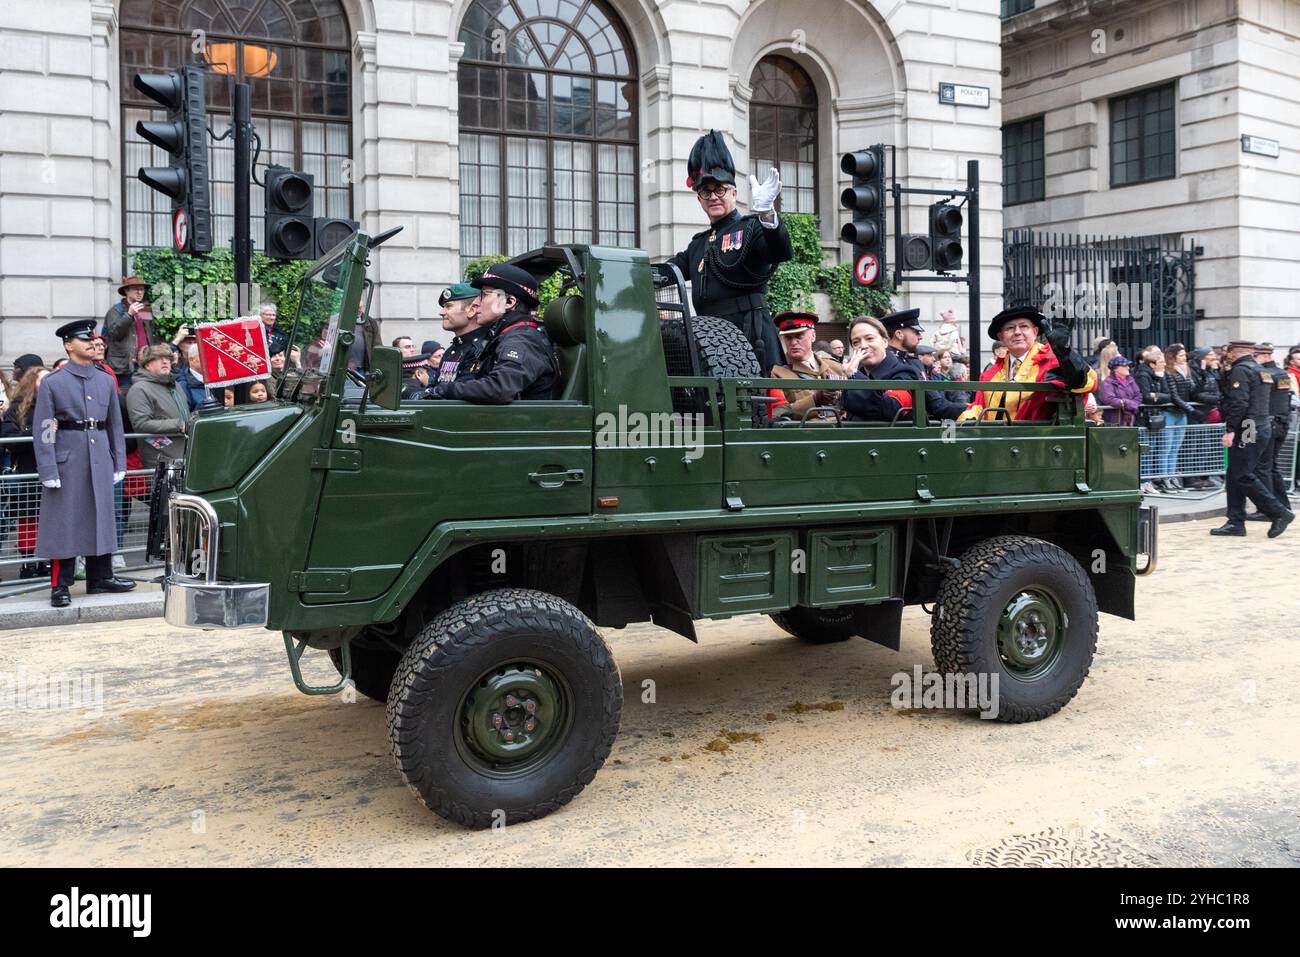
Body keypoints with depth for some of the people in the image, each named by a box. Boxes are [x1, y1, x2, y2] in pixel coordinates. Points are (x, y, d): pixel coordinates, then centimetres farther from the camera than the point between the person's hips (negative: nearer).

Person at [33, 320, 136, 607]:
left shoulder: (106, 381, 11)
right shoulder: (52, 383, -3)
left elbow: (115, 424, 14)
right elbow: (42, 430, -6)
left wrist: (119, 463, 9)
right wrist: (48, 472, -13)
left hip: (100, 461, 5)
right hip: (67, 462, -5)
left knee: (101, 518, 10)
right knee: (64, 523, -1)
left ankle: (101, 578, 21)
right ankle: (60, 586, 6)